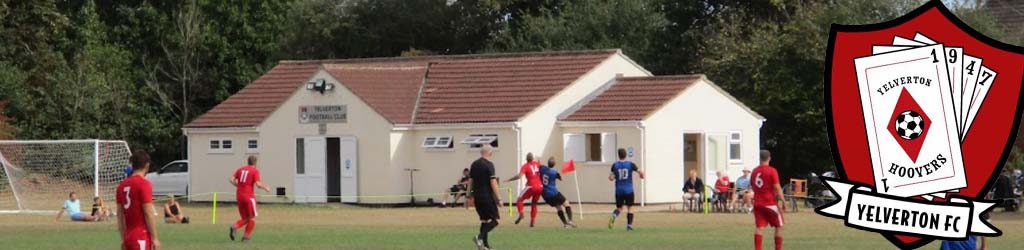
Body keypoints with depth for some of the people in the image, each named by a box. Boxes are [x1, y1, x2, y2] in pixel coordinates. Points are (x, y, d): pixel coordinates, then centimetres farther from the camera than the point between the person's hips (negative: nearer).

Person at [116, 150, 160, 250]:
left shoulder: (122, 185, 11)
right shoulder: (144, 184, -12)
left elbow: (120, 214, 14)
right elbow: (148, 213, -15)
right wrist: (155, 238, -11)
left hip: (128, 236, 8)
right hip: (141, 237, -8)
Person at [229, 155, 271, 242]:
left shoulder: (240, 169, 12)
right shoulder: (255, 171, -4)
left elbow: (232, 180, 4)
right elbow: (258, 184, -15)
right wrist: (266, 188, 3)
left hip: (239, 196, 6)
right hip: (249, 196, -6)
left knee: (245, 219, 14)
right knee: (252, 218, 9)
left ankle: (234, 228, -14)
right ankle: (246, 237, 0)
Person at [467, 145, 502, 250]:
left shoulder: (474, 164, 10)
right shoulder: (489, 165, -11)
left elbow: (470, 181, 14)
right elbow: (493, 182, -15)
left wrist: (469, 197, 19)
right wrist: (499, 198, -13)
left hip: (477, 197, 7)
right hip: (488, 197, -7)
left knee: (484, 220, 15)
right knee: (494, 220, -2)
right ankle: (480, 237, -21)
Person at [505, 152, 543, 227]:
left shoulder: (525, 166, -6)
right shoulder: (537, 164, 9)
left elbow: (519, 176, -17)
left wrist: (509, 180, -11)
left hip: (531, 187, -5)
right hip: (540, 187, 5)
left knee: (520, 200, 10)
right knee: (534, 204, 19)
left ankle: (521, 214, -14)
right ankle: (532, 221, 15)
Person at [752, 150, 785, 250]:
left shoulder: (755, 171, 8)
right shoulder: (772, 171, -10)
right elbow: (777, 188, -14)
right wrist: (782, 201, -9)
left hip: (758, 203, 5)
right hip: (770, 203, -5)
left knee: (758, 227, 1)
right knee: (779, 226, 9)